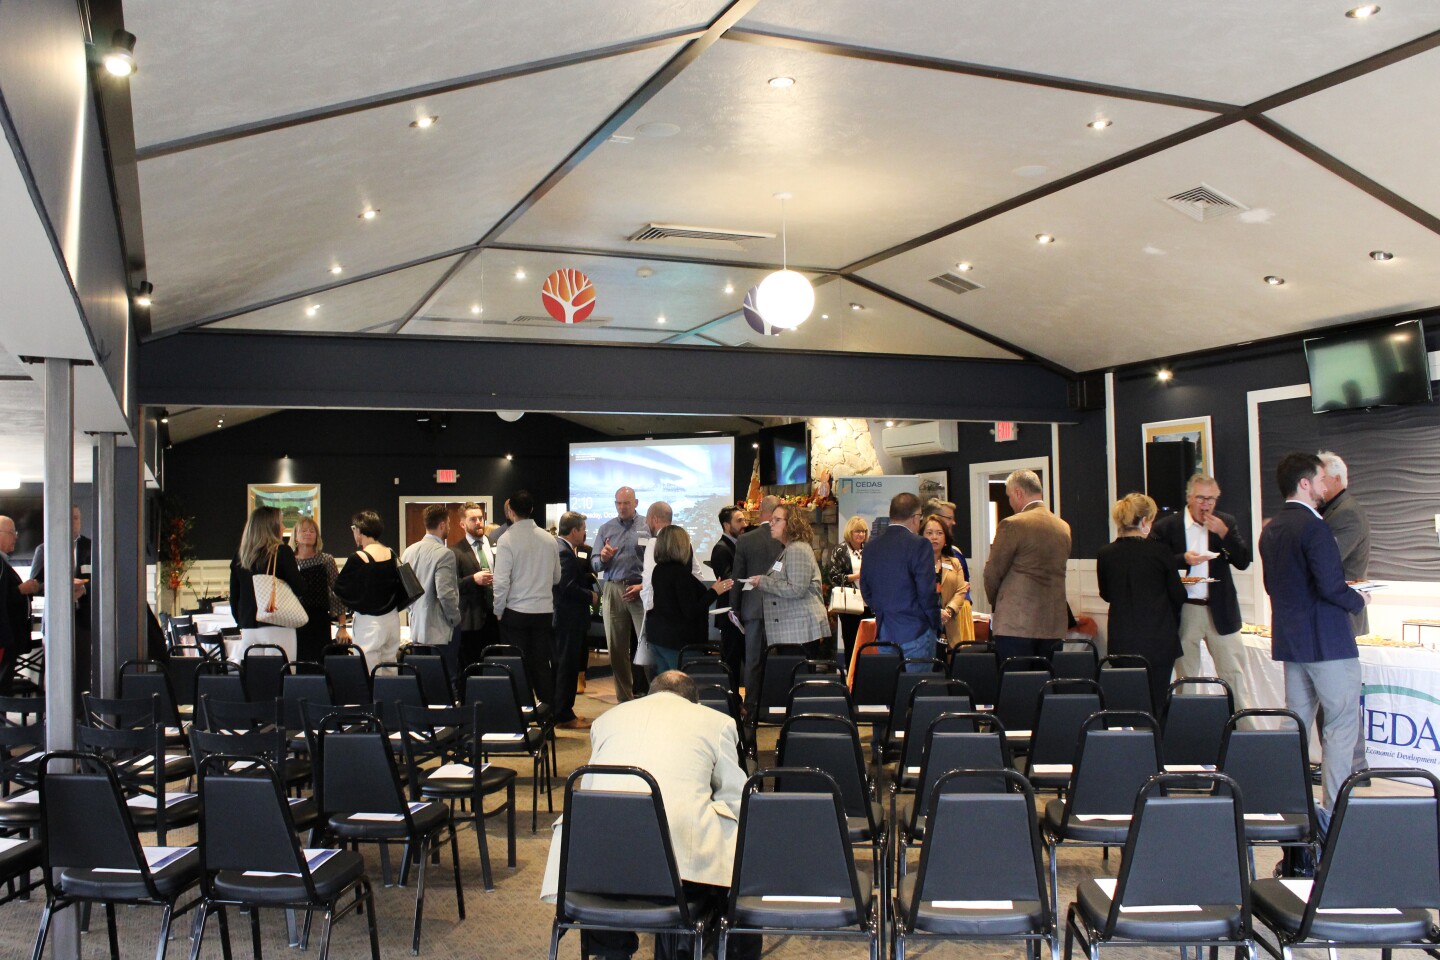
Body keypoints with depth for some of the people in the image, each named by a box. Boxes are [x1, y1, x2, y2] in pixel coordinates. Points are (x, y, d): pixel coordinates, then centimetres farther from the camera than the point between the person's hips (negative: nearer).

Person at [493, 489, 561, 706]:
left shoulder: (507, 539, -12)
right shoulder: (549, 539, 1)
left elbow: (501, 581, -12)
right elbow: (556, 577, 10)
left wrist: (498, 610, 0)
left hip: (515, 611, -4)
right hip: (544, 611, 4)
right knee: (543, 664, 10)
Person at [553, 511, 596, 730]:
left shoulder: (557, 546, 12)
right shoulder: (564, 552, -20)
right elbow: (569, 587, -25)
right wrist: (591, 596, -12)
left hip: (562, 617, 11)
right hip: (569, 619, -11)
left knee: (562, 666, 17)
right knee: (567, 667, -4)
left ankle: (561, 712, 25)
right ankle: (564, 716, 2)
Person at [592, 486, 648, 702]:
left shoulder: (647, 528, 2)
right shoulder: (605, 529, 11)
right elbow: (594, 564, 7)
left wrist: (643, 586, -13)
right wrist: (603, 558, -14)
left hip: (641, 591, -3)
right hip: (613, 591, 3)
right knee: (616, 648, 6)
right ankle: (624, 698, 15)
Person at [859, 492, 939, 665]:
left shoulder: (872, 546, 8)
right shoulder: (919, 544, -11)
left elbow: (865, 590, 13)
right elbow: (927, 591, -13)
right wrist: (935, 625, -1)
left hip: (883, 632, 6)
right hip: (915, 632, -6)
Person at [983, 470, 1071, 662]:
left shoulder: (1012, 525, -10)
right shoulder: (1064, 527, 10)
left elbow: (993, 572, -5)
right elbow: (1055, 572, 15)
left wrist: (995, 602, 13)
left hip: (1016, 624, -6)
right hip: (1054, 624, 7)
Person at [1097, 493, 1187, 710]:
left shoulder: (1104, 555, -5)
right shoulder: (1159, 550, -11)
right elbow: (1178, 595, -3)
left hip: (1122, 643, 2)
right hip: (1159, 641, -2)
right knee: (1156, 704, 7)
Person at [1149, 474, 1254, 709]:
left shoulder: (1227, 523, 7)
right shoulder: (1166, 527, -1)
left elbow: (1243, 562, 0)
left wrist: (1224, 533, -12)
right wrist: (1183, 559, -21)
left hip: (1220, 610, 1)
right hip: (1184, 611, -1)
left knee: (1235, 672, 3)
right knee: (1185, 676, 8)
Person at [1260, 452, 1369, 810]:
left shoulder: (1270, 529, 11)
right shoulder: (1313, 526, -17)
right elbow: (1331, 585, -23)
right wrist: (1358, 600, -5)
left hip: (1289, 640, 9)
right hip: (1326, 640, -9)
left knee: (1296, 723, 15)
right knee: (1341, 725, -1)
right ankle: (1334, 808, -1)